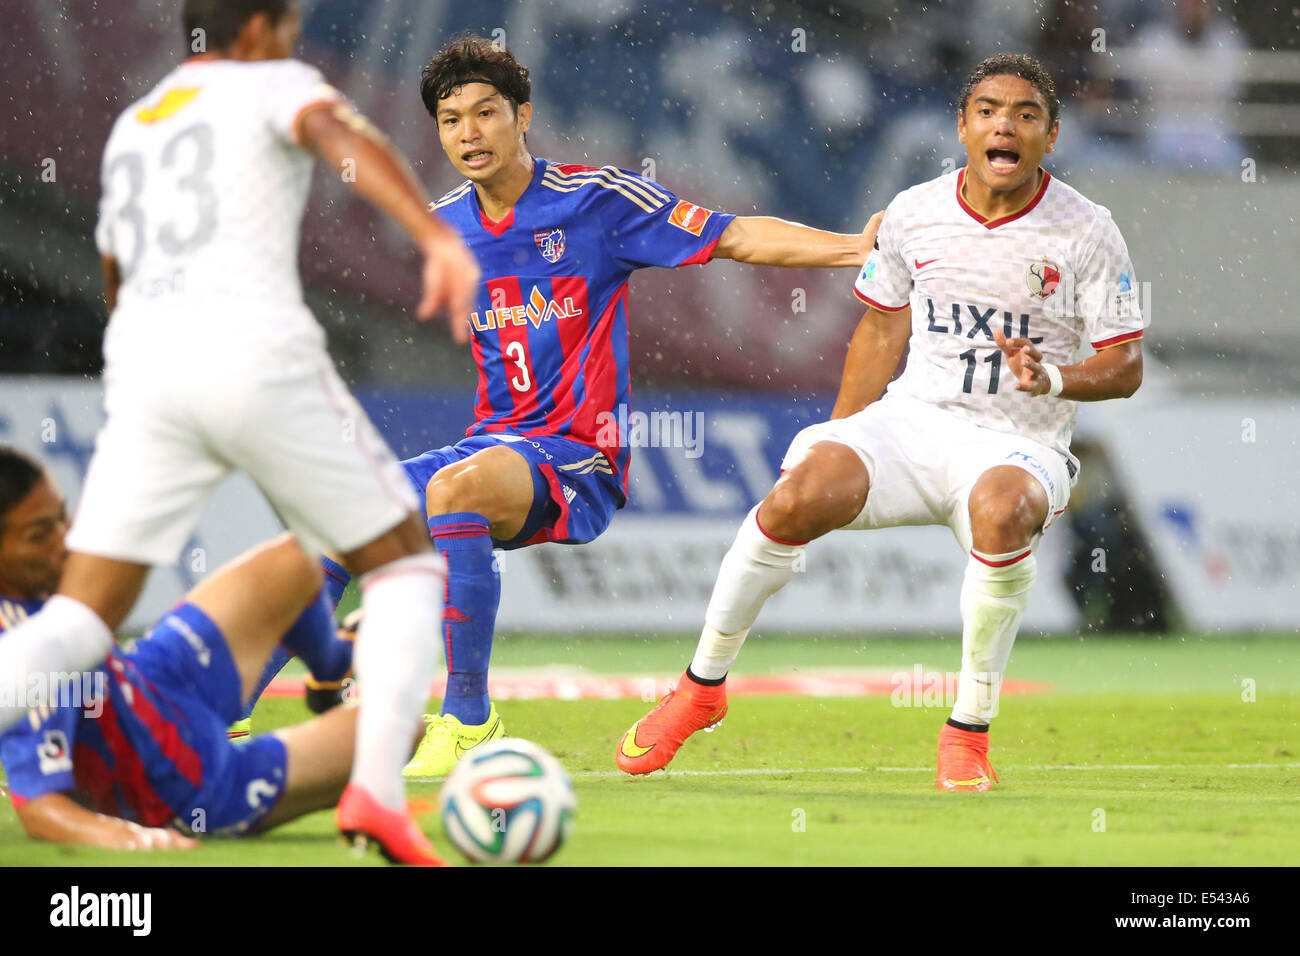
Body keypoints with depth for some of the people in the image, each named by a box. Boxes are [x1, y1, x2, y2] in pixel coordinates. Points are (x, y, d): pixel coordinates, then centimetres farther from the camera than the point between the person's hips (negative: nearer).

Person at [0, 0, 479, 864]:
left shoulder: (130, 129, 27)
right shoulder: (273, 84, 8)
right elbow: (346, 141, -15)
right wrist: (438, 236, -31)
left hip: (143, 370, 5)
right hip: (255, 355, -5)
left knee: (79, 623, 1)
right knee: (406, 562, 10)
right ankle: (378, 791, -7)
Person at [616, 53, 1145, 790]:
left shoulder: (1086, 233, -4)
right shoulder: (913, 214, 4)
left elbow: (1126, 368, -3)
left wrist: (1053, 379, -23)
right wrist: (841, 444, 17)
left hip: (1019, 444, -2)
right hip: (913, 419, 2)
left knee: (1003, 510, -40)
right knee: (802, 493, -27)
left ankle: (969, 732, -23)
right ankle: (703, 687, -6)